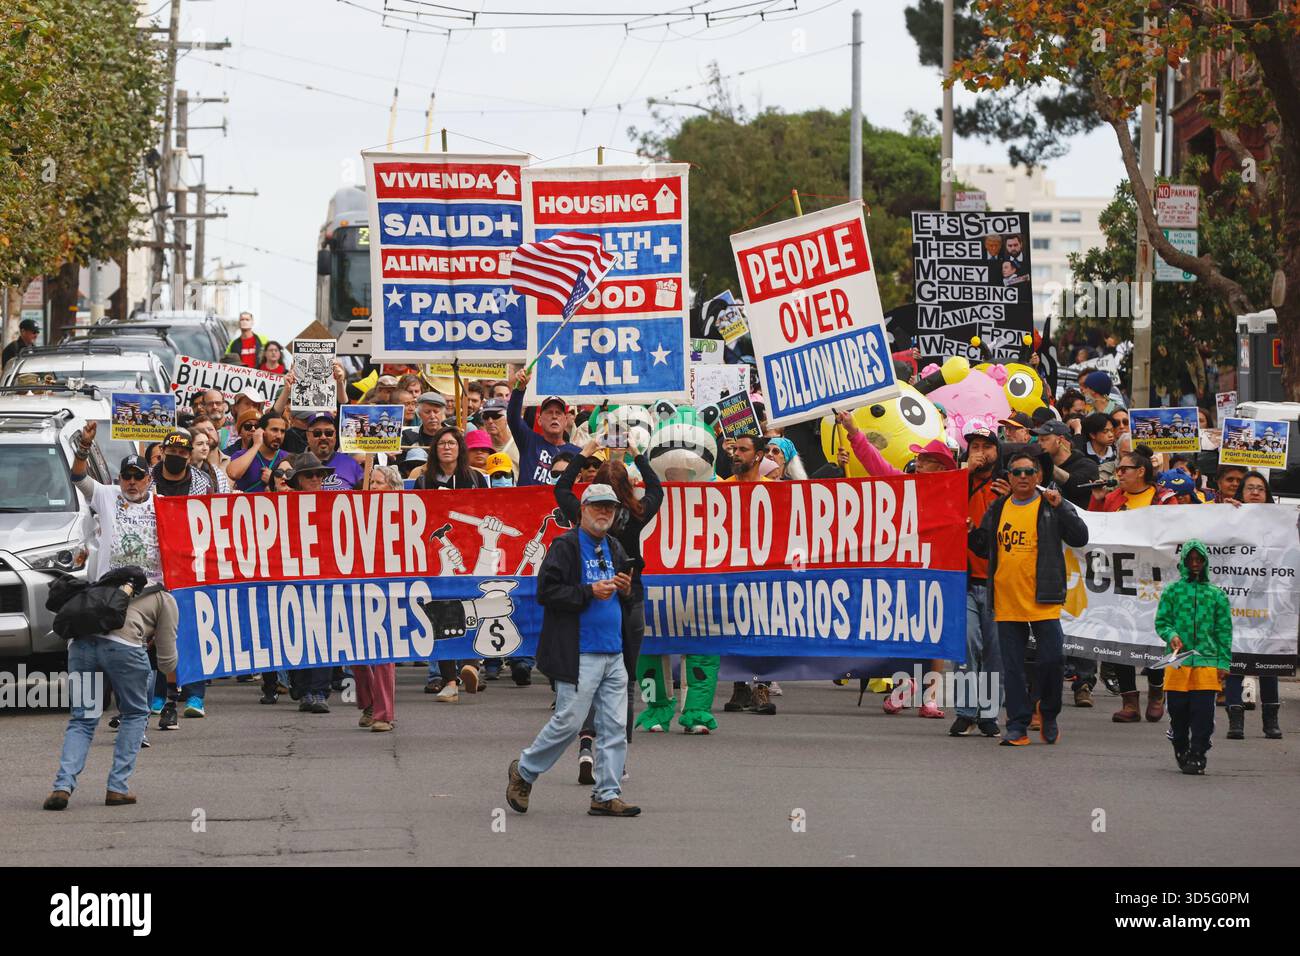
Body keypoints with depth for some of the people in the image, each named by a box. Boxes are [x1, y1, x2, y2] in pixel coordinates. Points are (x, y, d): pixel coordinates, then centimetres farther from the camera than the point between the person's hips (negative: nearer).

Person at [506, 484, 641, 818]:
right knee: (568, 722, -5)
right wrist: (590, 592, -19)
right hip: (579, 654, -7)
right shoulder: (565, 546, -6)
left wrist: (626, 589, 3)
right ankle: (524, 771, 16)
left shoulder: (614, 549, 17)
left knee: (615, 727, 2)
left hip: (613, 653, 7)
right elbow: (546, 591, -14)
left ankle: (607, 795, 6)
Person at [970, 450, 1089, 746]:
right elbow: (983, 548, 22)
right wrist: (970, 534, 2)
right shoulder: (997, 510, 13)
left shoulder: (1052, 507, 1)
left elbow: (1080, 538, -8)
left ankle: (1049, 716, 17)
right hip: (1006, 604, 4)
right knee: (1012, 667, 4)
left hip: (1043, 601, -4)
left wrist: (1059, 507, -17)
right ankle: (1017, 726, 9)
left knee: (1051, 660, -5)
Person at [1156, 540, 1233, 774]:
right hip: (1178, 661, 0)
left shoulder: (1217, 595, 10)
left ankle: (1197, 756, -5)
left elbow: (1224, 631, 10)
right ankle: (1181, 752, 24)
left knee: (1203, 713, -8)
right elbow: (1161, 621, 8)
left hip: (1207, 661, 0)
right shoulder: (1172, 591, 8)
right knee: (1178, 710, 4)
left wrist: (1224, 662, 3)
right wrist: (1171, 635, -13)